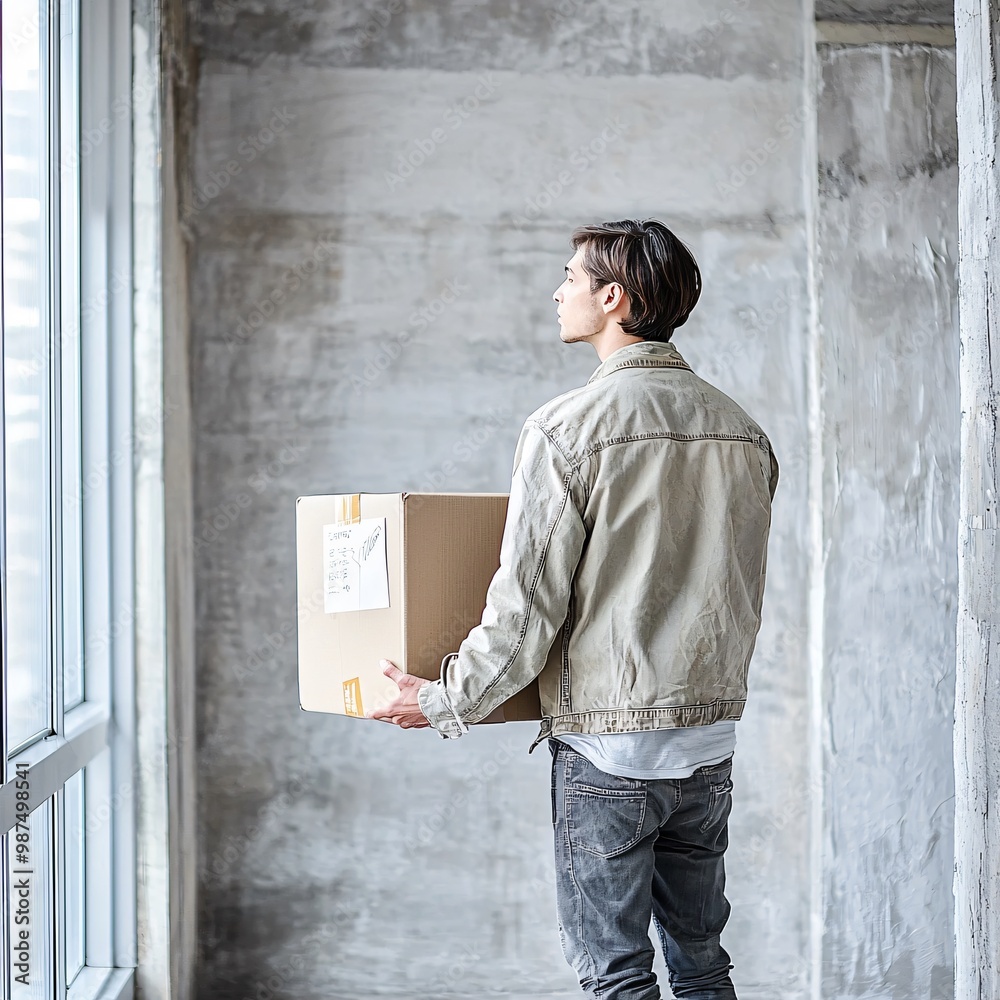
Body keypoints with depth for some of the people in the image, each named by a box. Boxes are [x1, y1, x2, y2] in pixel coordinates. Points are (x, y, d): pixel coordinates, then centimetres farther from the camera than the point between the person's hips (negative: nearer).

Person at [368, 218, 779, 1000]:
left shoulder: (567, 427, -13)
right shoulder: (743, 431, 6)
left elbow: (529, 603, -13)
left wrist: (447, 702, 1)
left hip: (607, 742, -6)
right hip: (711, 738, 6)